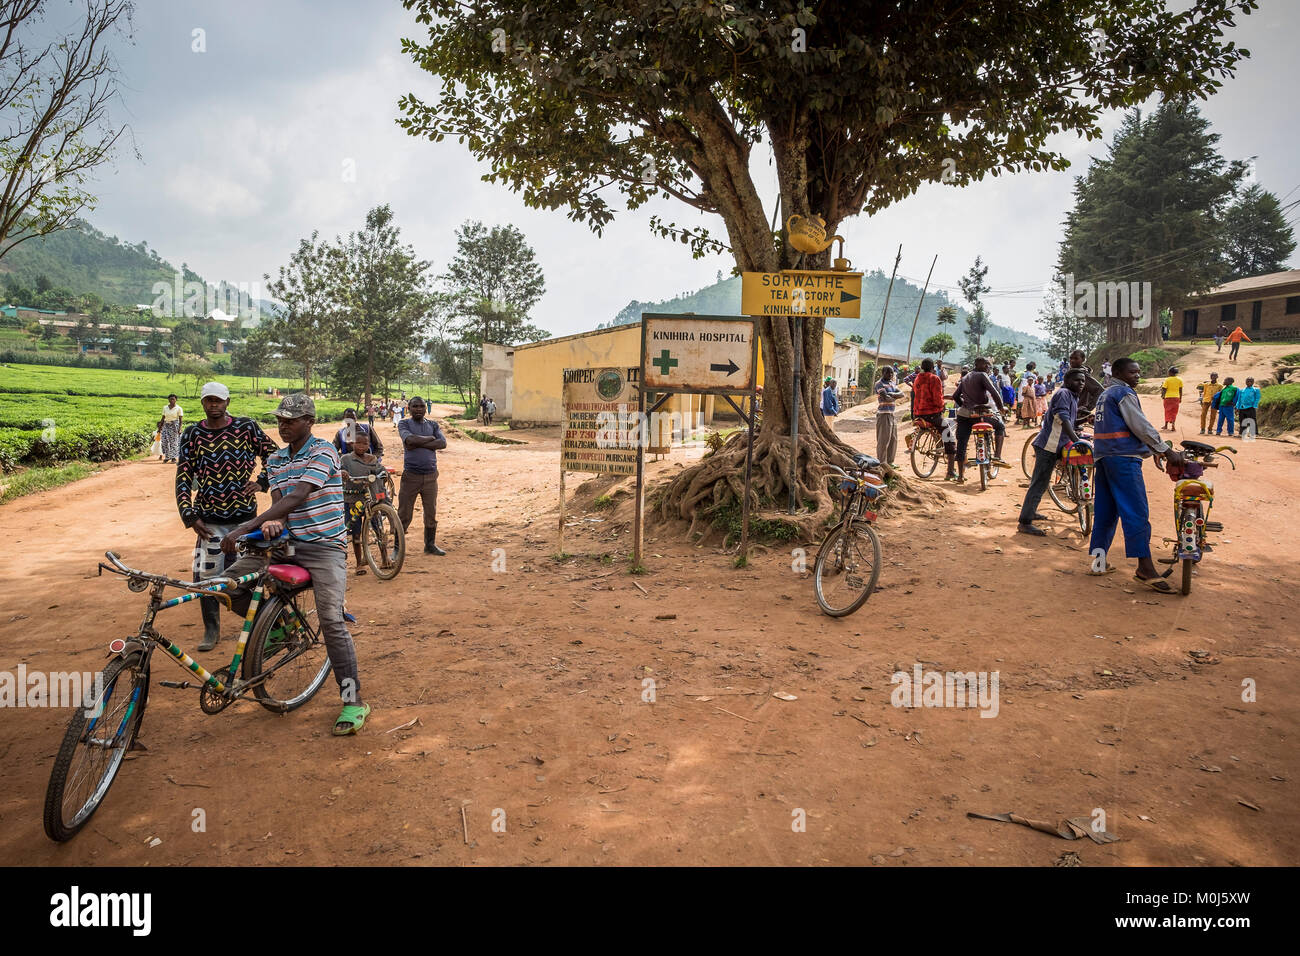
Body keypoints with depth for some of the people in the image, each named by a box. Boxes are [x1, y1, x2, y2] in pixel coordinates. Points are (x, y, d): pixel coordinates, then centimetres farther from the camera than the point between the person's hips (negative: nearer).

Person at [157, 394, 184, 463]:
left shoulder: (179, 408, -3)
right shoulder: (165, 407, 9)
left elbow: (181, 420, -6)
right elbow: (163, 418, 14)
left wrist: (179, 429, -16)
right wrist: (159, 427, 11)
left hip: (175, 426, -4)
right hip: (166, 426, 4)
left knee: (174, 442, -3)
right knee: (165, 441, -3)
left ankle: (174, 457, 5)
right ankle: (167, 456, 9)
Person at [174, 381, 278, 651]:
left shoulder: (246, 427, -1)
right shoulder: (192, 434, 1)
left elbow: (273, 454, 10)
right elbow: (183, 477, 2)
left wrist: (261, 482, -4)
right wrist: (189, 516, -5)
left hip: (244, 515, -1)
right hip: (209, 520, 1)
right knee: (205, 576, 0)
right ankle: (211, 630, 17)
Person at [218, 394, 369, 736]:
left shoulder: (323, 451, -10)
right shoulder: (275, 460, 13)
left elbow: (297, 496, -22)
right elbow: (278, 500, 2)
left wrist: (249, 525, -29)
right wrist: (271, 523, -24)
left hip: (324, 544, -7)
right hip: (287, 541, 7)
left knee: (331, 621, -17)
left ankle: (354, 700, -9)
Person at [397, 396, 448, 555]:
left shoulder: (433, 425, 11)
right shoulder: (404, 425, 2)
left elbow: (442, 443, -6)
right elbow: (410, 439, -20)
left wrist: (419, 444, -13)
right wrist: (430, 438, -7)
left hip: (430, 475, 3)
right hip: (410, 475, -3)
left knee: (431, 513, 10)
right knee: (404, 515, -1)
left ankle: (430, 545, 24)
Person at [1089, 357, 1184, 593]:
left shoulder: (1105, 395, 22)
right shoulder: (1125, 393, -6)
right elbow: (1142, 427, -12)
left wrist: (1154, 449, 27)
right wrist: (1168, 451, -9)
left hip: (1102, 457, 10)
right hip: (1123, 459, -9)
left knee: (1105, 511, 10)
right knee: (1137, 513, -10)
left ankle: (1099, 562, 12)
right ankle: (1145, 569, -13)